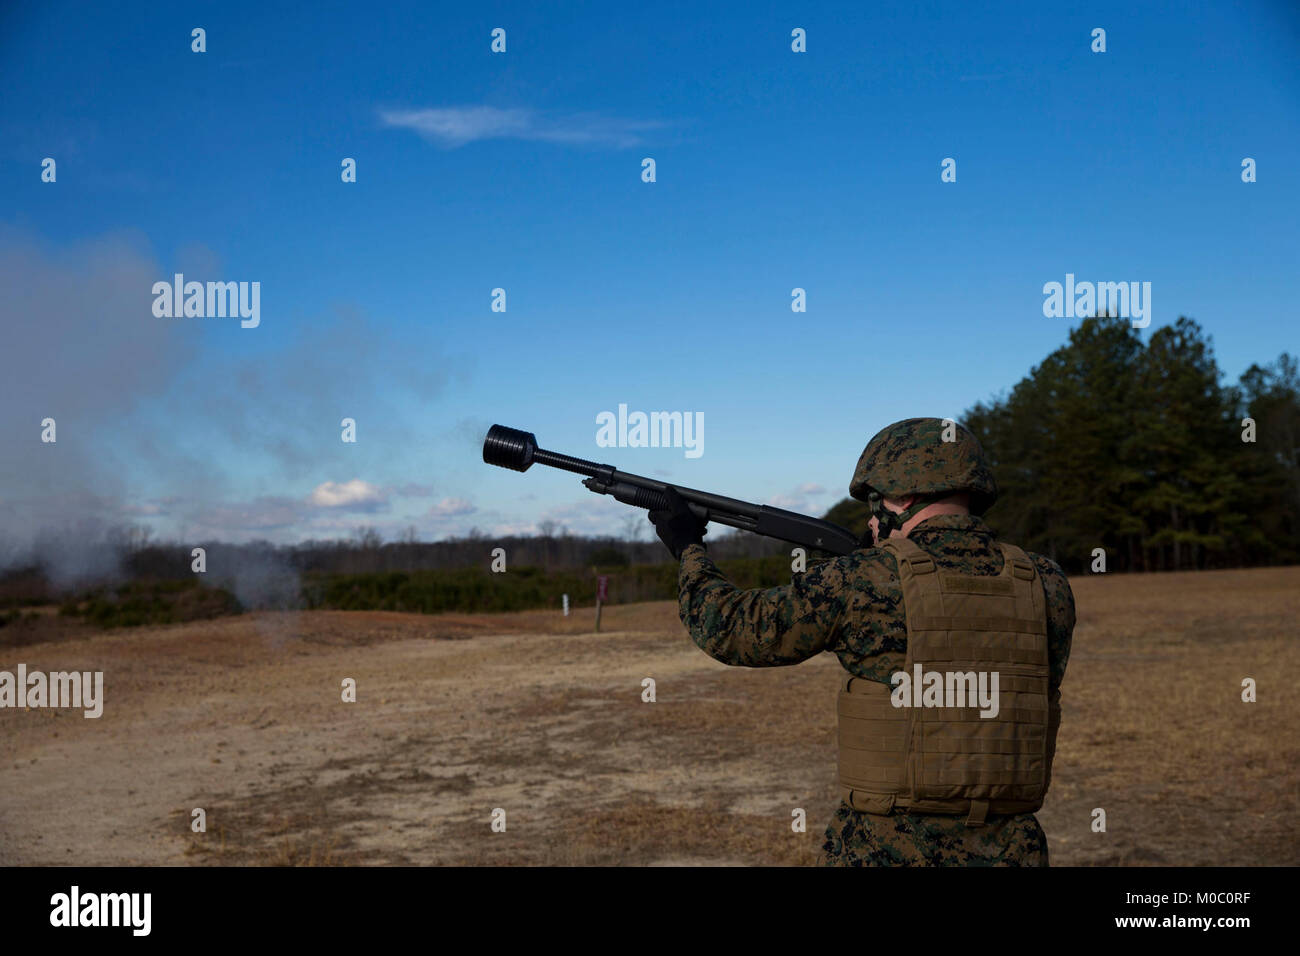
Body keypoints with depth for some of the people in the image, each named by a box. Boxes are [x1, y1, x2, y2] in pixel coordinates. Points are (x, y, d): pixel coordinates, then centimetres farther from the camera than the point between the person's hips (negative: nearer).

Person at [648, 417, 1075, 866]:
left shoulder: (862, 582, -11)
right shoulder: (1046, 587, -1)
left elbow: (729, 629, -1)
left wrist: (688, 548, 17)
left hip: (886, 849, -3)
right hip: (1007, 851, 3)